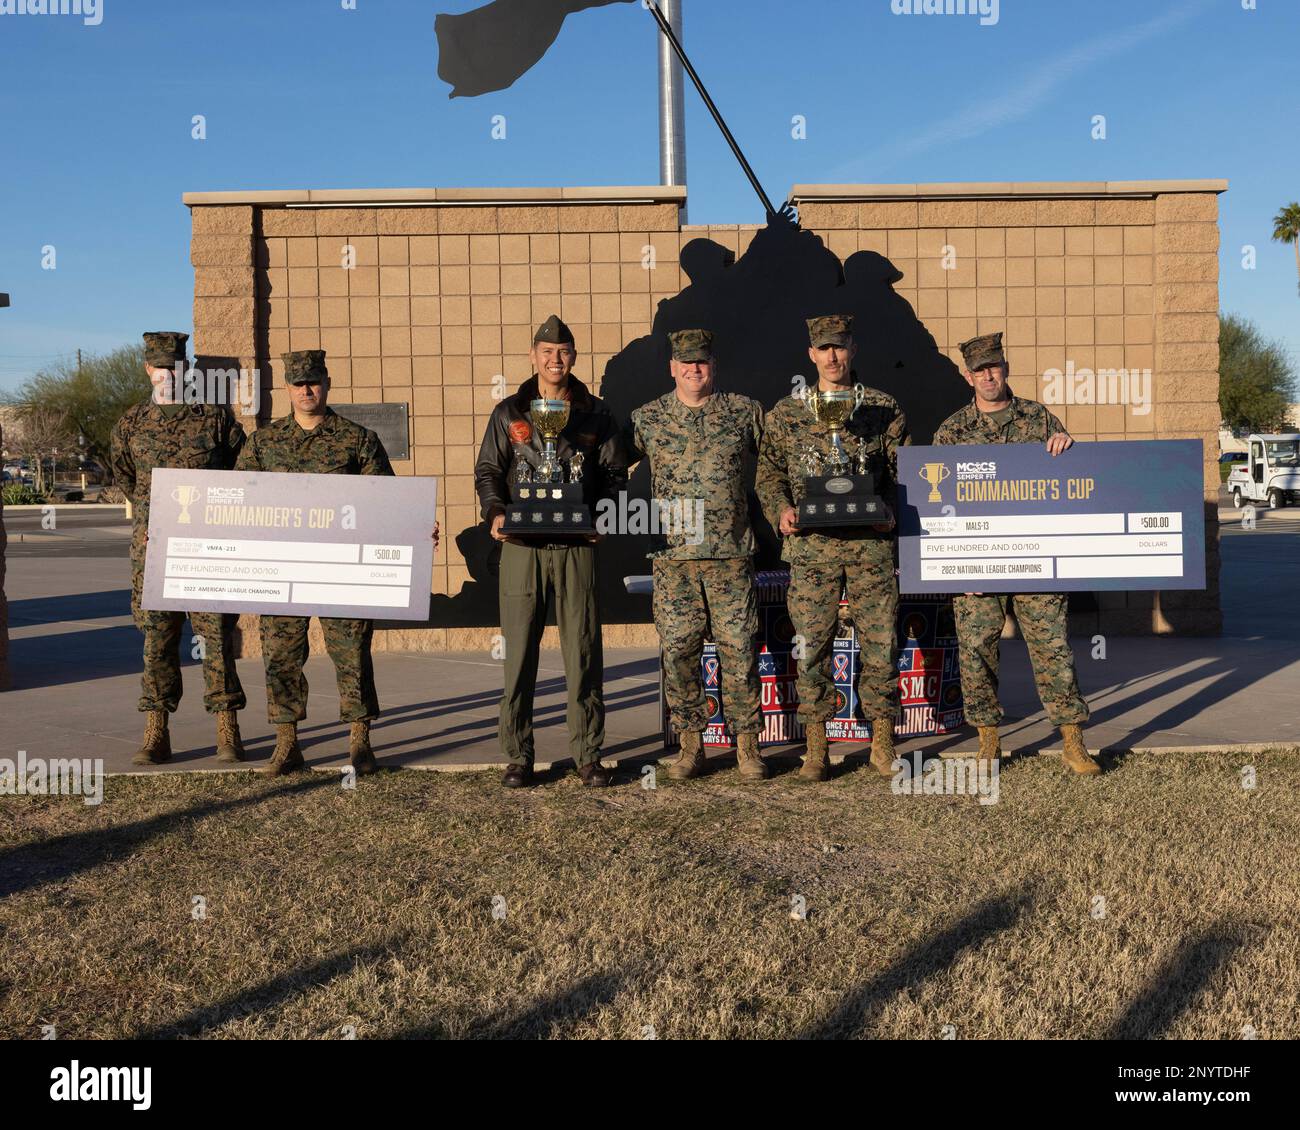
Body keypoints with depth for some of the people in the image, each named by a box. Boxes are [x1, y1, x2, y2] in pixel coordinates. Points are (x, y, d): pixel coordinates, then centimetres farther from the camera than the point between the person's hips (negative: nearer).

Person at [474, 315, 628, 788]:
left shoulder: (595, 413, 11)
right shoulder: (509, 413, 11)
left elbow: (615, 474, 12)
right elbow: (487, 472, 10)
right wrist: (495, 513, -9)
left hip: (577, 545, 0)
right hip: (522, 546, 0)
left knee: (583, 651, 1)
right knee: (519, 652, 1)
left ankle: (588, 754, 11)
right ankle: (518, 756, 10)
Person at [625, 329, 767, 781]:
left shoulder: (745, 411, 8)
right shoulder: (647, 419, 7)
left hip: (731, 552, 0)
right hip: (673, 556, 1)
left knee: (739, 648, 1)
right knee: (678, 649, 1)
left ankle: (747, 745, 13)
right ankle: (690, 744, 13)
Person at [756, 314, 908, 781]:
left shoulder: (883, 408, 10)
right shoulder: (786, 413, 10)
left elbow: (904, 470, 10)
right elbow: (769, 472, 11)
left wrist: (891, 511, -8)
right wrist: (781, 508, -8)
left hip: (871, 542, 0)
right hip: (812, 544, 0)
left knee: (881, 644, 2)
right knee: (811, 646, 1)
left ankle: (883, 743, 16)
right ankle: (816, 749, 12)